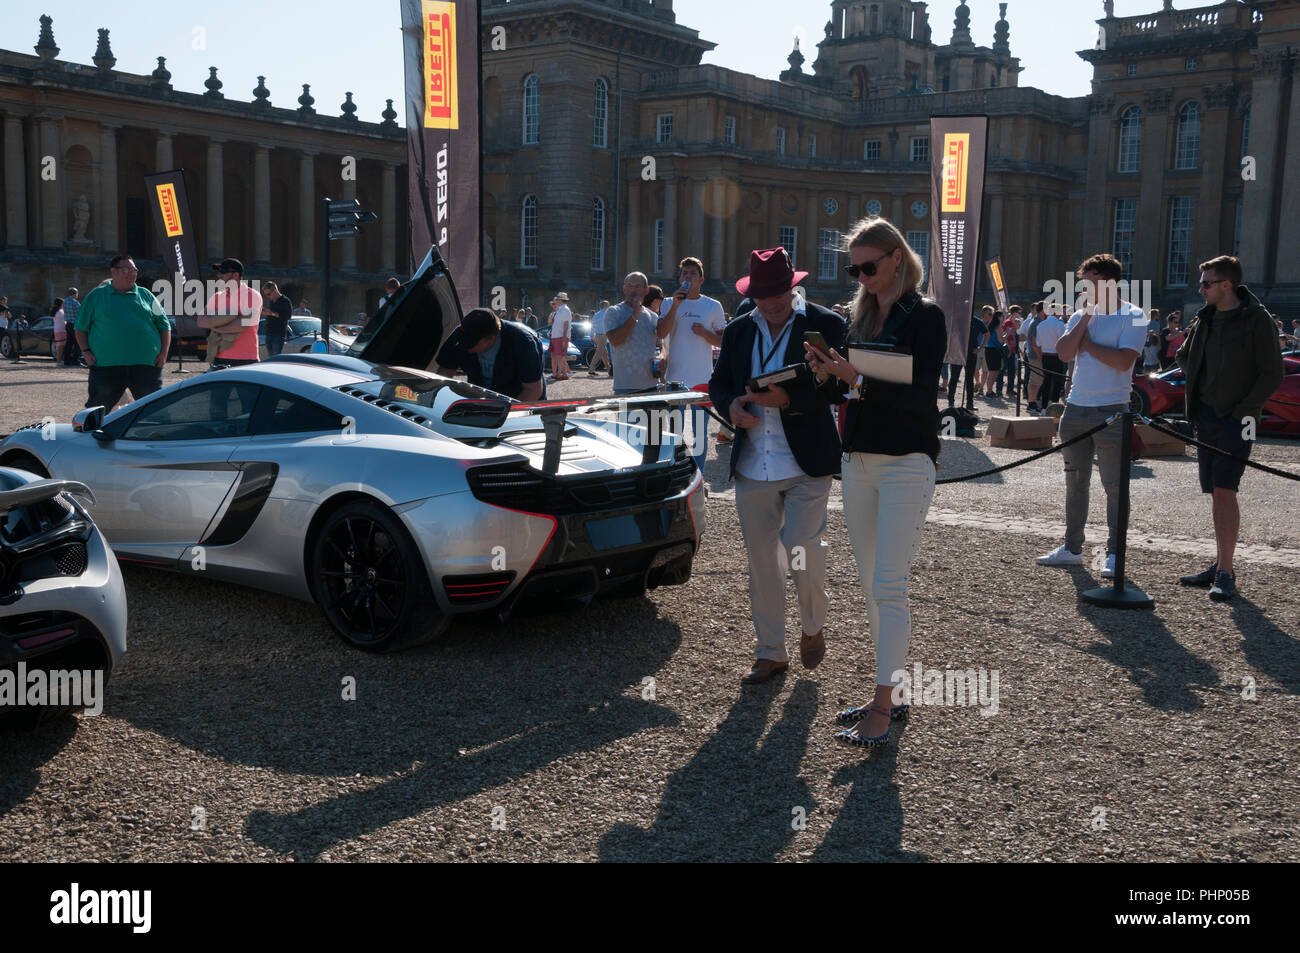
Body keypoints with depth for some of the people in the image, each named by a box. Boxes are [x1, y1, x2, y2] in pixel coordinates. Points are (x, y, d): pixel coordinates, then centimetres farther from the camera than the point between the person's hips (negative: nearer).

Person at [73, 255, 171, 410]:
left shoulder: (145, 295, 15)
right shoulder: (96, 295, 10)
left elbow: (164, 326, 15)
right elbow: (80, 327, 13)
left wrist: (163, 353, 3)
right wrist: (86, 351, 0)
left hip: (146, 365, 1)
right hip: (106, 366, -1)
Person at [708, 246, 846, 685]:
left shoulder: (826, 325, -3)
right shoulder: (738, 331, 11)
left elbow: (839, 387, -9)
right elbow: (718, 384, 17)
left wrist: (789, 398, -22)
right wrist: (731, 406, -6)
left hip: (807, 465, -4)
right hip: (752, 465, 5)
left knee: (802, 552, -9)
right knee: (761, 562, 9)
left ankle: (814, 628, 21)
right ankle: (770, 651, 23)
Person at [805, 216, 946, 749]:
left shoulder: (926, 317, -6)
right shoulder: (862, 316, 14)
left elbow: (920, 397, -16)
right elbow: (851, 391, 14)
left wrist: (857, 379, -24)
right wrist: (827, 371, -6)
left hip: (906, 463, -7)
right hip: (858, 460, 7)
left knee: (888, 586, -9)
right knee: (869, 584, 10)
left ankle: (882, 708, -5)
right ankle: (890, 691, 20)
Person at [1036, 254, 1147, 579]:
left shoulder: (1132, 317, -6)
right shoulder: (1080, 315, 12)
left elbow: (1124, 360, -18)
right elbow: (1064, 352, -2)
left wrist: (1088, 344, -7)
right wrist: (1086, 318, -7)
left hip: (1111, 411, -6)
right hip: (1076, 407, 6)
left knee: (1114, 485, -2)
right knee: (1075, 482, 11)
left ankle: (1114, 553, 5)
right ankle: (1072, 548, 19)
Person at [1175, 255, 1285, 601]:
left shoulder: (1256, 319, -8)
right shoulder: (1203, 318, 10)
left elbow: (1273, 374, -9)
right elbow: (1183, 356, 26)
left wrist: (1243, 410, -14)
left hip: (1235, 419, -6)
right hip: (1206, 416, 7)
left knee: (1224, 491, -13)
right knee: (1216, 493, 11)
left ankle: (1226, 572, -10)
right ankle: (1219, 564, 18)